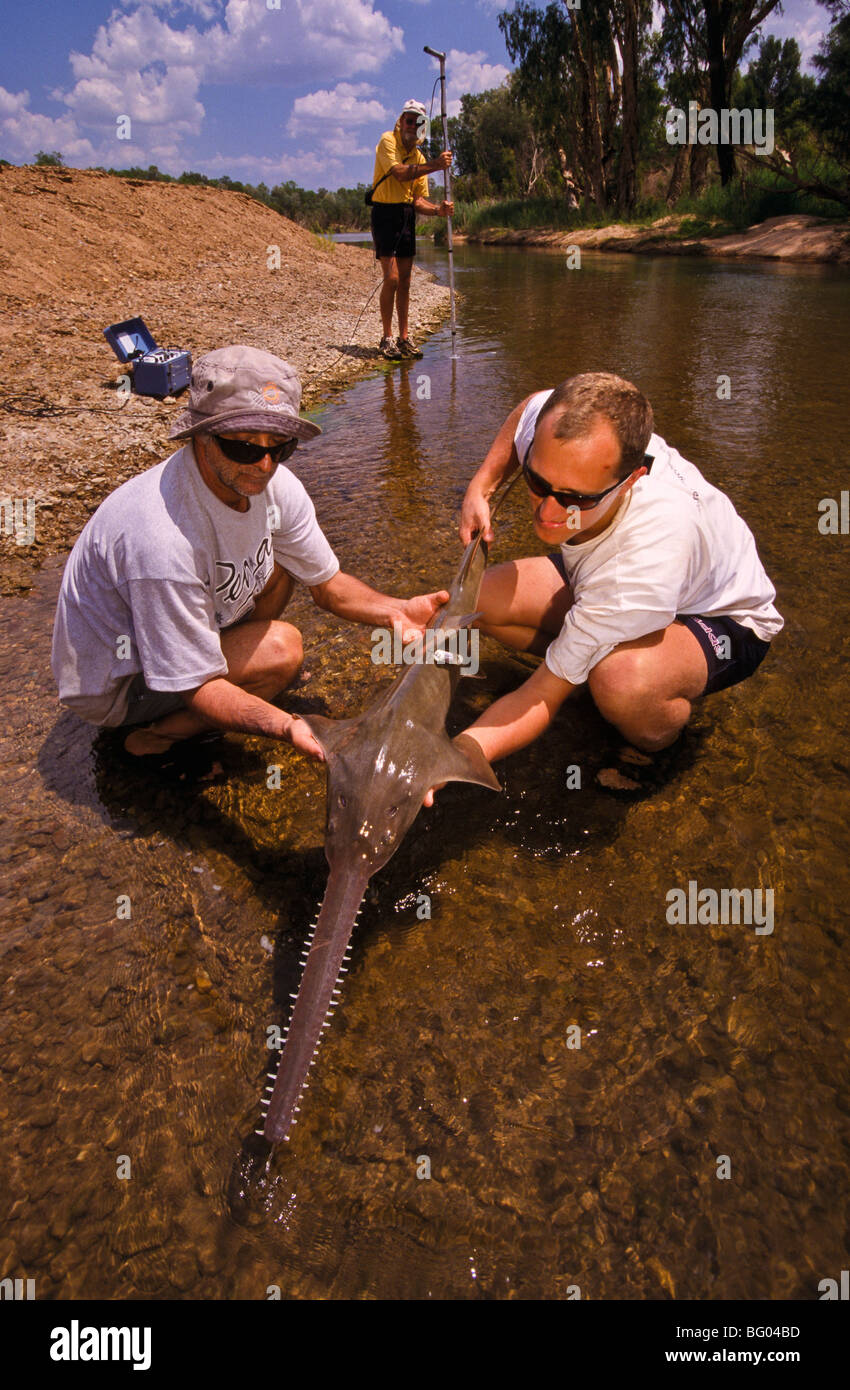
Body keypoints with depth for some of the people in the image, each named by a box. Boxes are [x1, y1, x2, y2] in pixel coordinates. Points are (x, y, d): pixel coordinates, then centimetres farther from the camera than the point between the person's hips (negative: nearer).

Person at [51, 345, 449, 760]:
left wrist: (395, 611, -20)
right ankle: (156, 732, -4)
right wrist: (287, 727, -45)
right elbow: (195, 689, -30)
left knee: (279, 566, 0)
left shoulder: (276, 485, -14)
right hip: (113, 685, -7)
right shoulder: (164, 539, -38)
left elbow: (327, 584, -2)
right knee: (280, 648, -24)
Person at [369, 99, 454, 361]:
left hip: (407, 216, 6)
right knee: (391, 278, -13)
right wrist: (434, 165, -26)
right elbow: (400, 173, -22)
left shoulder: (420, 158, 13)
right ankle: (386, 338, -5)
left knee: (404, 280, 6)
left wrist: (438, 209, -10)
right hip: (385, 212, -6)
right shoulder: (388, 141, -5)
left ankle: (404, 338, 12)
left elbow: (418, 201, 9)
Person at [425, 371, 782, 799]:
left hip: (721, 618, -6)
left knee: (622, 684, -42)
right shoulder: (553, 426, -28)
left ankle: (659, 750, -5)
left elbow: (544, 698, -37)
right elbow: (532, 404, 2)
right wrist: (480, 487, -10)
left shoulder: (646, 562, -45)